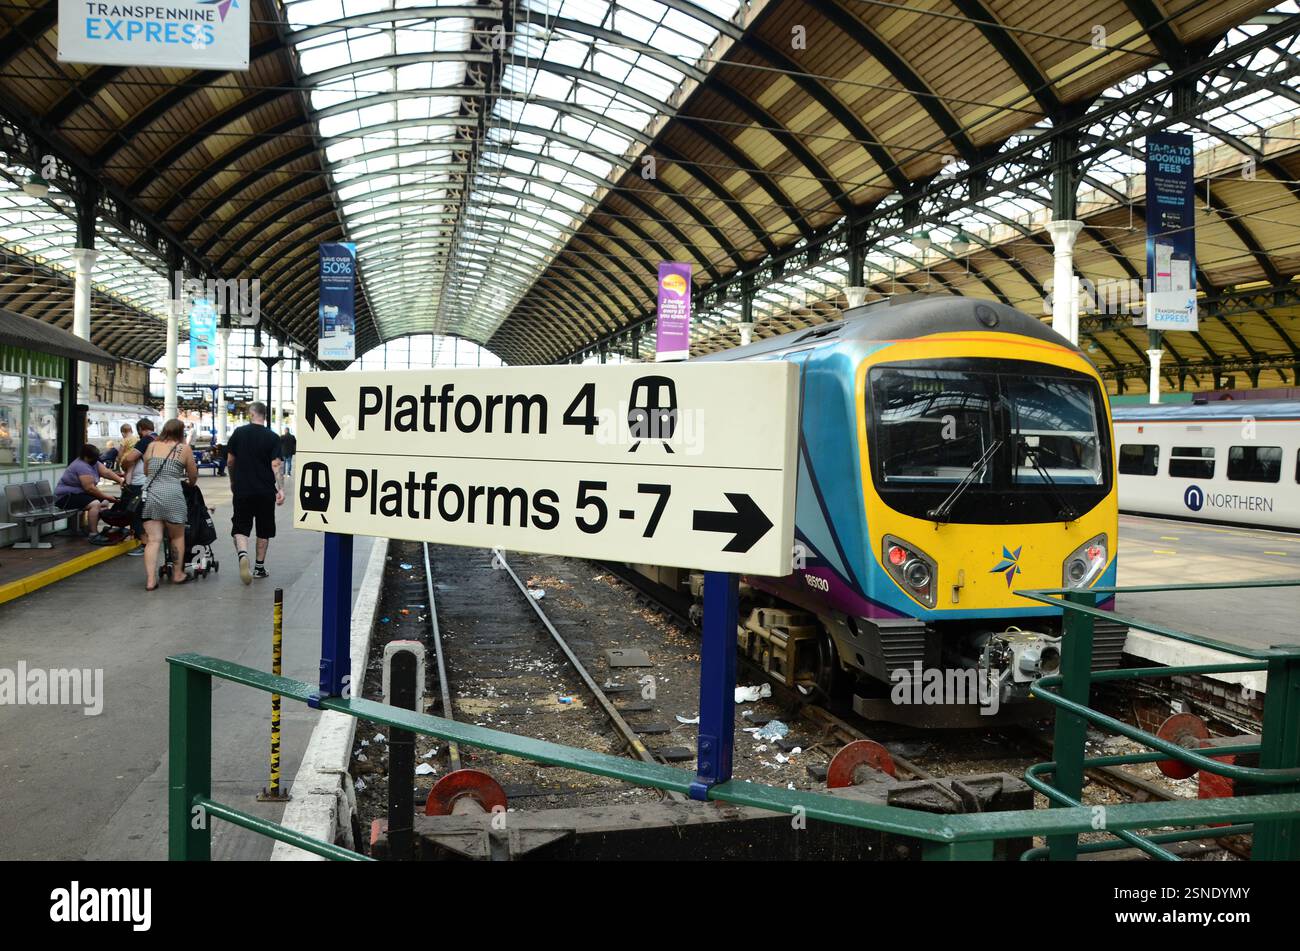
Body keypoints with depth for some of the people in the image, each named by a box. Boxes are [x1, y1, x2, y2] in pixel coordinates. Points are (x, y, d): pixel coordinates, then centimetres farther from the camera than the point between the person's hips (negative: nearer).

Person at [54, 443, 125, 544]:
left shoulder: (93, 462, 4)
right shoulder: (81, 466, -24)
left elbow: (106, 472, -3)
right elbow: (90, 488, -26)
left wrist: (120, 481, -19)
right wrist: (106, 497, -16)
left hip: (78, 494, 10)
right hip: (66, 497, -10)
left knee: (105, 503, 4)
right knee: (95, 504, -28)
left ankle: (91, 527, 9)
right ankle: (93, 536, -25)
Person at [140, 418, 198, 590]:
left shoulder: (152, 446, 12)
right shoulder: (184, 449, 3)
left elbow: (146, 471, 21)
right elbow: (193, 476, 10)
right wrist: (190, 483, 33)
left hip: (149, 494, 3)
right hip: (171, 495, -3)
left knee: (153, 540, 1)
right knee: (177, 537, 14)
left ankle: (150, 580, -7)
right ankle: (178, 574, 23)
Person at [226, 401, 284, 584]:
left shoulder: (238, 433, 1)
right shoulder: (272, 437, -4)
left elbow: (230, 461, 7)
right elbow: (276, 464, -13)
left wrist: (233, 482, 22)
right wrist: (281, 489, -15)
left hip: (242, 490, 0)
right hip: (265, 491, 0)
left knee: (240, 527, 4)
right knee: (263, 530, 13)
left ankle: (242, 554, -24)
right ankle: (259, 567, 19)